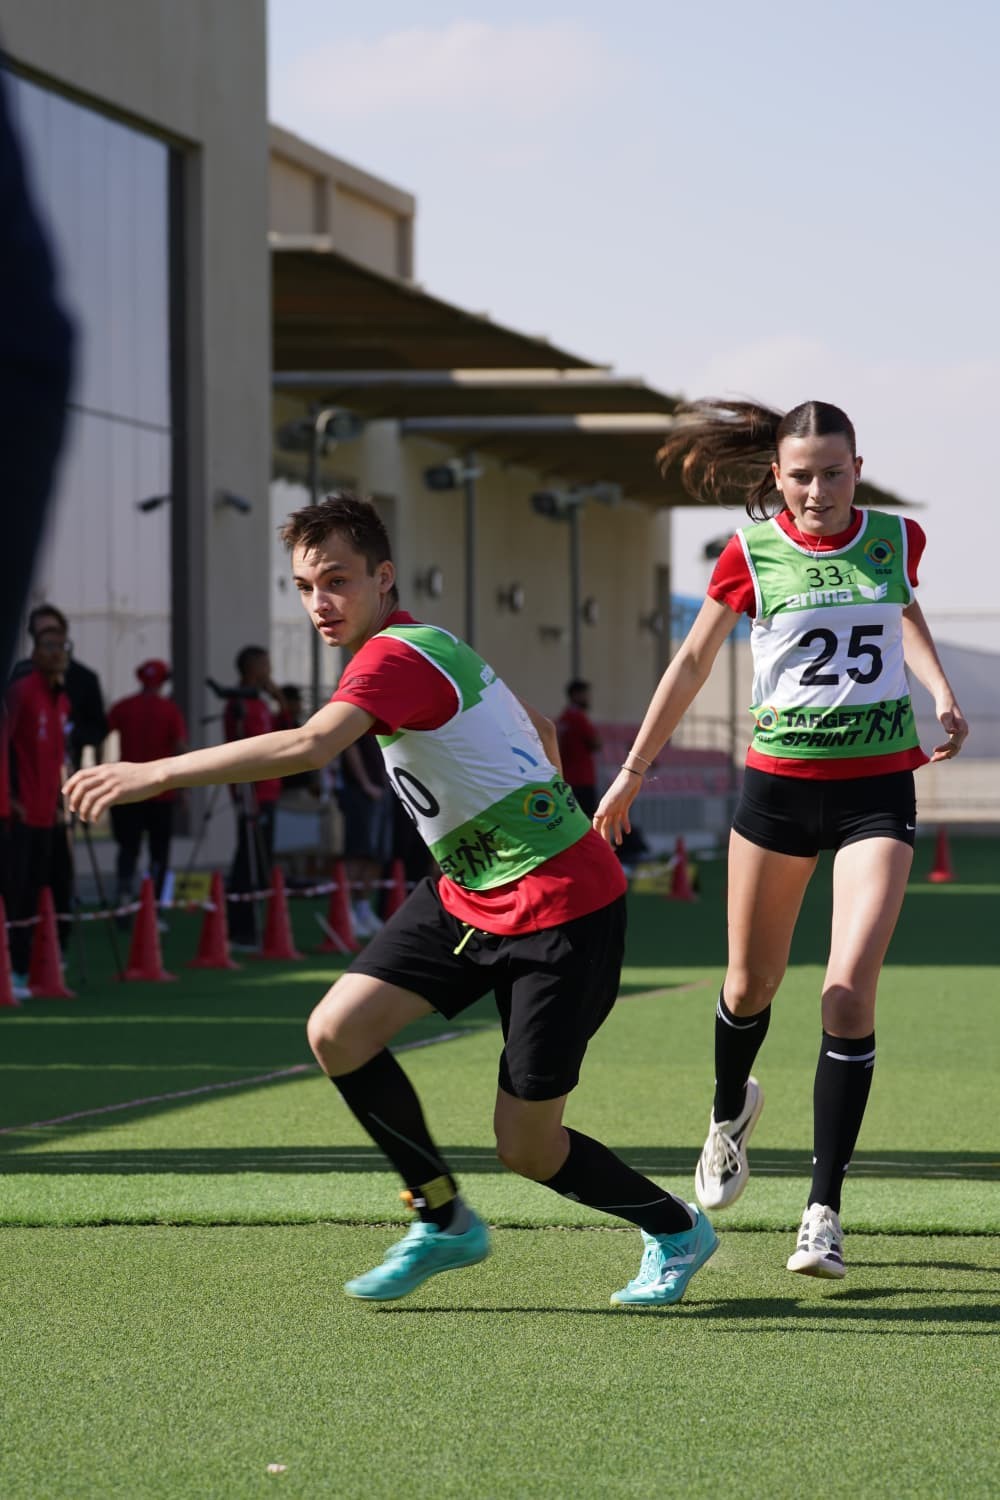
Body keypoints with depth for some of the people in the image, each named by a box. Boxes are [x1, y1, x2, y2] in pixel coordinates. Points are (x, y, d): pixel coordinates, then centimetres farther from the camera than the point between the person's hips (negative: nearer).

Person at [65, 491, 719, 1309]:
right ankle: (444, 1219, 11)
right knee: (338, 1031, -5)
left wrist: (155, 773, -39)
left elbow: (311, 745, -38)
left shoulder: (398, 655, -21)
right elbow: (537, 728, 23)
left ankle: (677, 1230, 23)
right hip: (466, 895, 10)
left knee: (527, 1147, -4)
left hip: (563, 909, -10)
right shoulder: (427, 648, 10)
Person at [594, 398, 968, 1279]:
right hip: (779, 783, 0)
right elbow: (693, 662, 6)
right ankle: (730, 1113, 48)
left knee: (850, 991, -14)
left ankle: (825, 1213, -9)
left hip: (878, 788, 0)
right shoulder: (752, 554, -5)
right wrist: (631, 773, 8)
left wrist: (941, 691, 8)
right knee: (752, 984, 13)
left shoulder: (896, 540, 0)